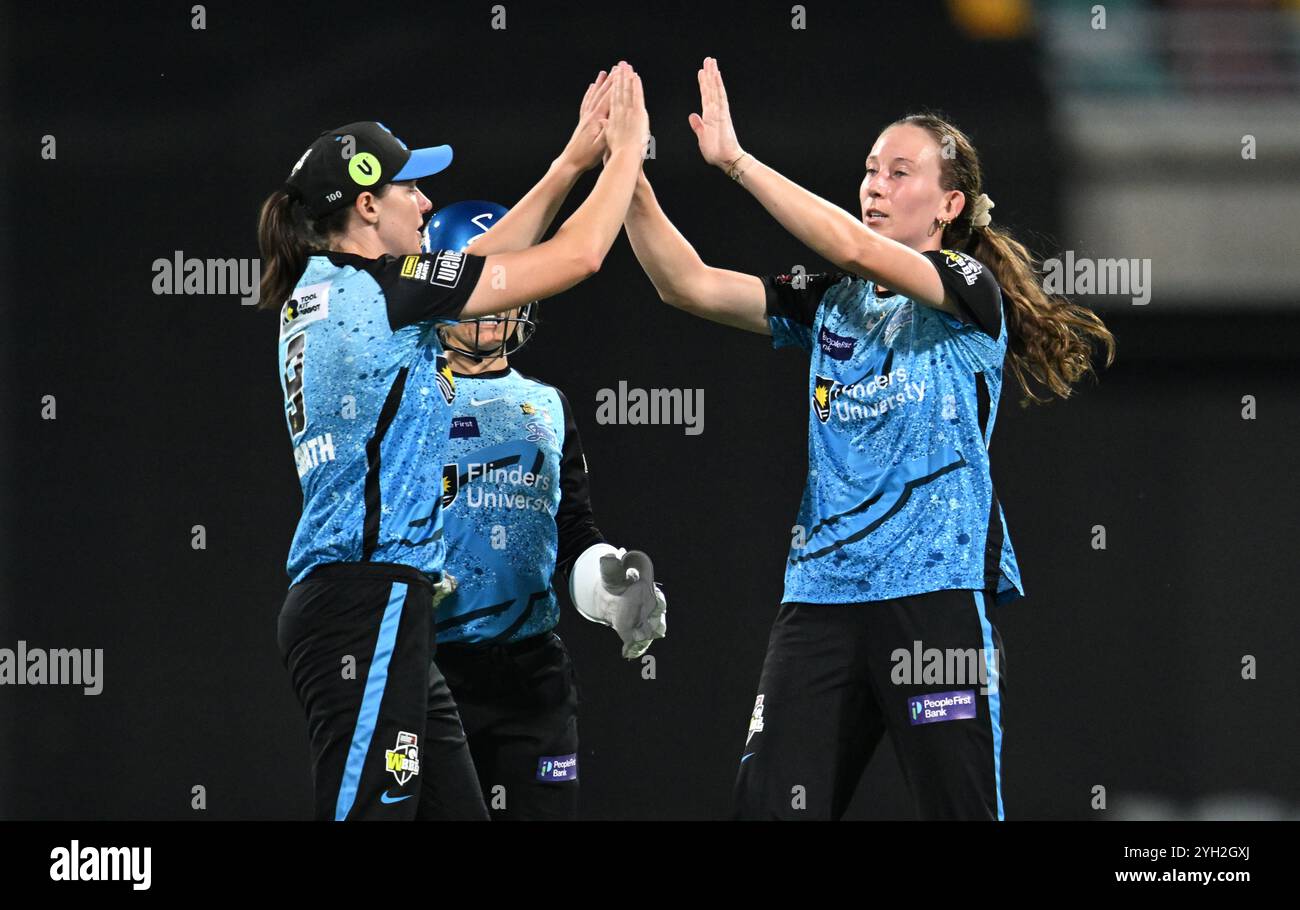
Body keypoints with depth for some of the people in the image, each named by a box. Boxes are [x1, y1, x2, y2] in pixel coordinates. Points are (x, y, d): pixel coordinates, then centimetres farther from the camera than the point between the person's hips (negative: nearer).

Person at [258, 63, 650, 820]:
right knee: (367, 810, -12)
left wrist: (573, 161, 30)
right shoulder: (379, 287, -11)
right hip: (369, 605, -10)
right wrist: (626, 151, 9)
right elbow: (574, 258, -5)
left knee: (456, 808, 9)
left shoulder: (321, 290, 15)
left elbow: (492, 257, 29)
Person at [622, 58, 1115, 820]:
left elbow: (854, 247, -17)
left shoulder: (972, 290, -1)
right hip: (822, 590, 5)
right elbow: (691, 285, 8)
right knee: (770, 804, -3)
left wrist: (734, 159, -18)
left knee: (958, 806, -4)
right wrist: (629, 176, -5)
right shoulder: (831, 302, 16)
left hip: (934, 591, -5)